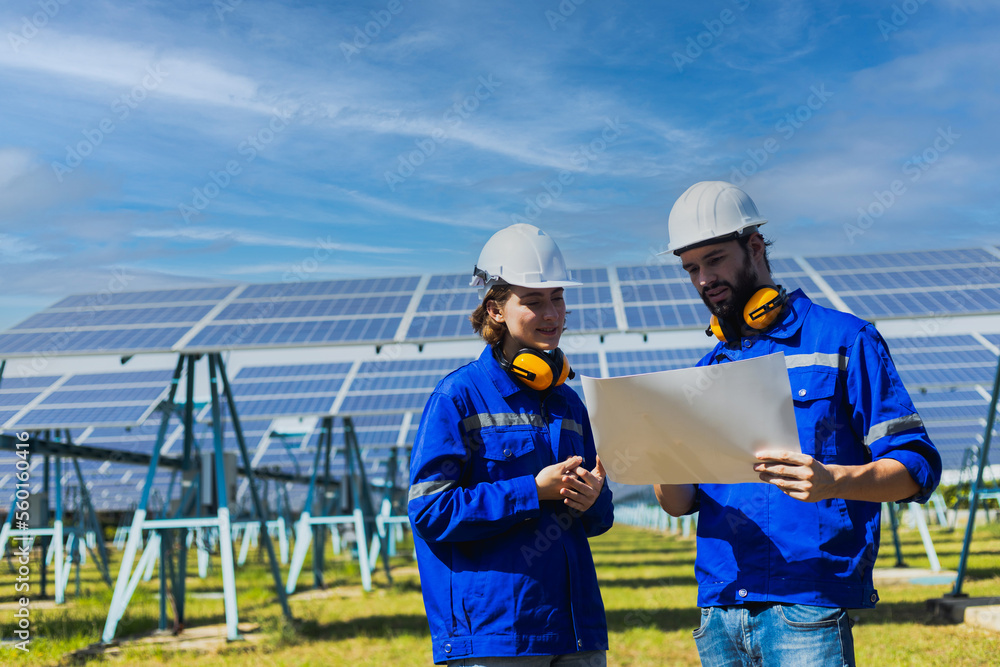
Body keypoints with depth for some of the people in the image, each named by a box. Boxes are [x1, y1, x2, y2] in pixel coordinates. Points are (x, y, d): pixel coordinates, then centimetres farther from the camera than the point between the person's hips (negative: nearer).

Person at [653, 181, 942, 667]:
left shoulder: (843, 340, 2)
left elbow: (917, 467, -4)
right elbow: (680, 503, 13)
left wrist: (830, 482, -22)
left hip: (807, 608, -5)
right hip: (718, 610, 5)